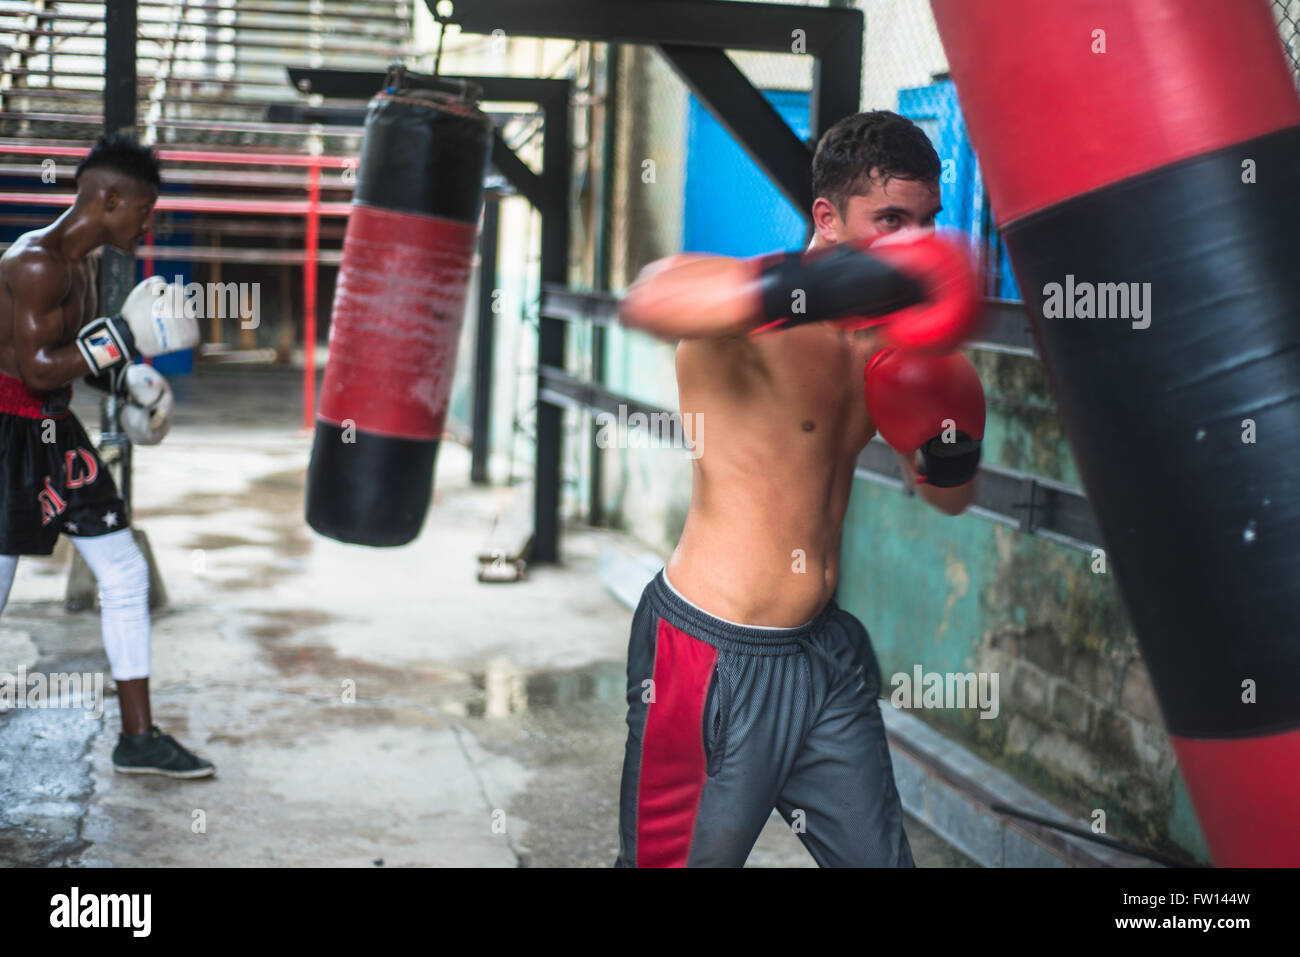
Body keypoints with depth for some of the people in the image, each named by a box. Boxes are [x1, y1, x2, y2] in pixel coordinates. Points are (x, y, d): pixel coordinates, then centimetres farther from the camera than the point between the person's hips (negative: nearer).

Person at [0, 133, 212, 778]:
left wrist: (129, 381, 8)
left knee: (125, 573, 8)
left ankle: (138, 740, 16)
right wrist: (125, 335, -25)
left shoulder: (79, 264, 12)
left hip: (55, 434, 10)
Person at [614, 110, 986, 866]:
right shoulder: (753, 308, -16)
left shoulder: (889, 330, 7)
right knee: (683, 856, 5)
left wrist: (952, 443, -7)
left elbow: (951, 497, 16)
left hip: (825, 654, 7)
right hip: (712, 659, -7)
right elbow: (649, 300, -42)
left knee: (879, 856, 15)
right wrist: (820, 286, -51)